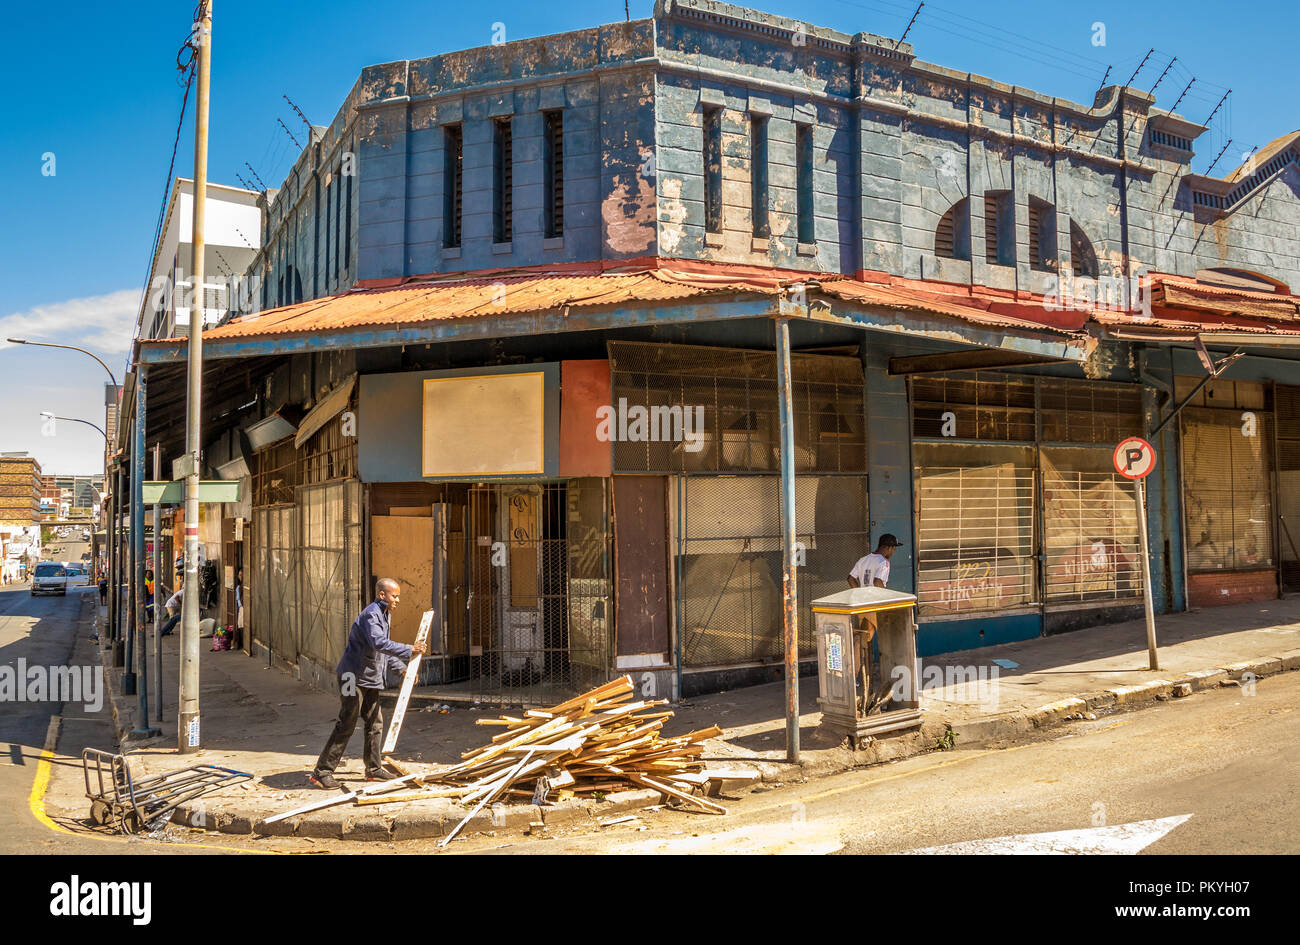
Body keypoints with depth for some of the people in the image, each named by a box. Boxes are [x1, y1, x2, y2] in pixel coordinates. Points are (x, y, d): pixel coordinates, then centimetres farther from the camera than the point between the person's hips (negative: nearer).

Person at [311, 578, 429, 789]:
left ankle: (373, 769, 22)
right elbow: (379, 643, -33)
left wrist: (402, 667, 19)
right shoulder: (370, 615, -18)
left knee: (375, 723, 12)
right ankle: (322, 771, 0)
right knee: (346, 725, -8)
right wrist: (409, 650, -32)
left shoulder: (385, 615, 14)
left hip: (371, 679, 10)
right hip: (354, 677, -10)